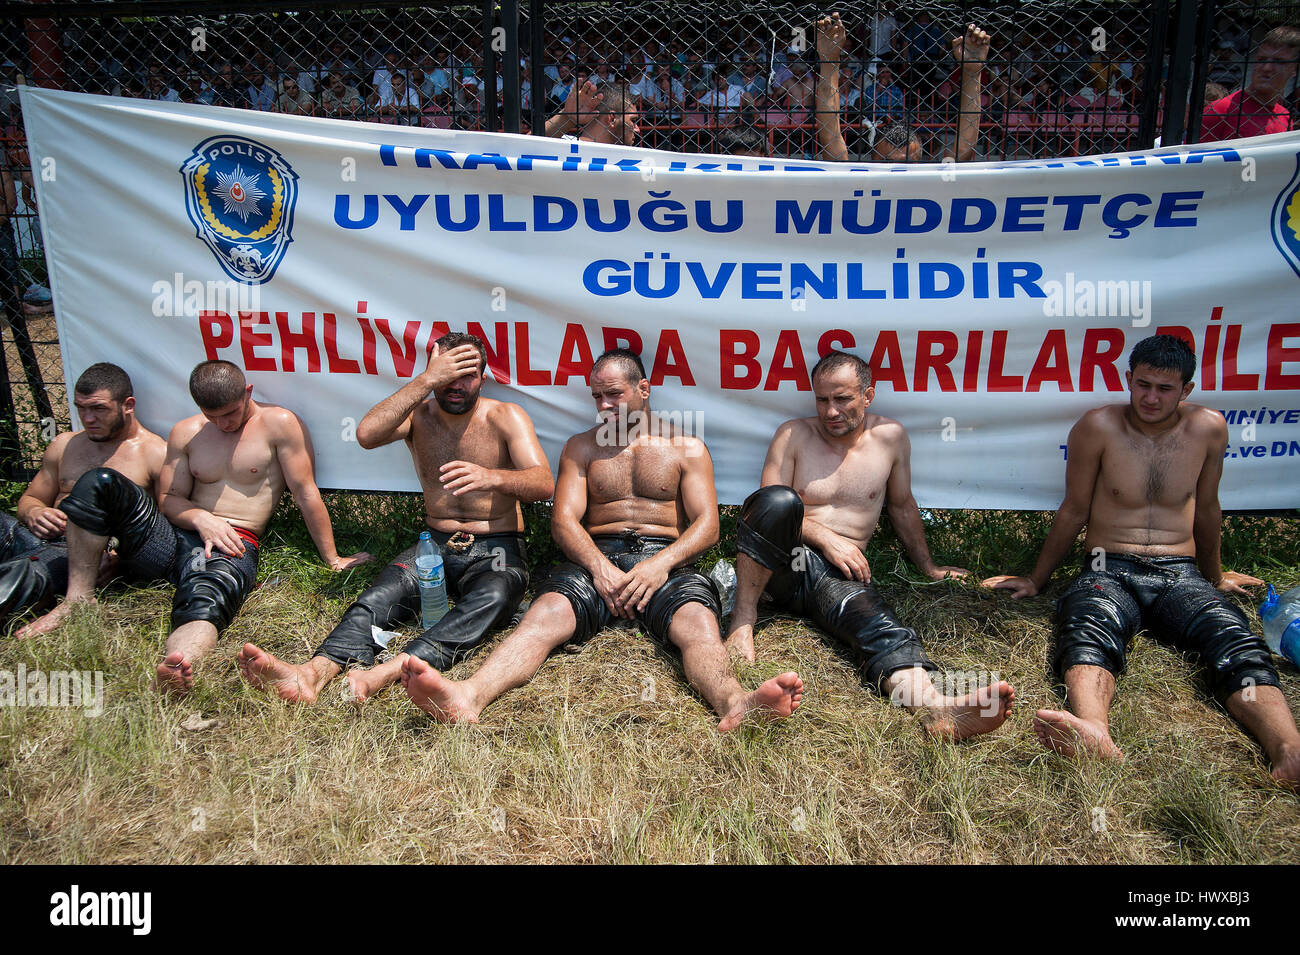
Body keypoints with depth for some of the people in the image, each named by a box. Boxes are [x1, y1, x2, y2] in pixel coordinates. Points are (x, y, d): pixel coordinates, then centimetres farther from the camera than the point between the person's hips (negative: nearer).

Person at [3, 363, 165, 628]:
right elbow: (30, 499, 29)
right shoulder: (63, 445, 23)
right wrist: (33, 513, 2)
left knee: (22, 574, -38)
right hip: (36, 538, 6)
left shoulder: (157, 454, 3)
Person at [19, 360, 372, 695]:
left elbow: (306, 493, -4)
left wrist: (331, 559, -4)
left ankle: (177, 669, -73)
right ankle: (79, 599, -12)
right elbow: (170, 500, 13)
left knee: (204, 601, -39)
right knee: (97, 482, -14)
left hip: (232, 548, -5)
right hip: (172, 540, 5)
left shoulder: (279, 424, 0)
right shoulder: (186, 433, 13)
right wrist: (201, 518, -11)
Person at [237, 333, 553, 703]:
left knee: (492, 599, -37)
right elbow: (367, 434, -18)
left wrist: (492, 477, -37)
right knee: (380, 596, -28)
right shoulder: (418, 414, 5)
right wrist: (426, 380, -21)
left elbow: (544, 484, -16)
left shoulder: (505, 417, -2)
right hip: (436, 544, 3)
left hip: (497, 548, -3)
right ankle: (312, 673, -50)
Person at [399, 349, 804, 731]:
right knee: (547, 611, -31)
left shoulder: (687, 447, 16)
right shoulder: (581, 447, 20)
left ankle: (735, 705, -63)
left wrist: (661, 563, -17)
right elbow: (564, 519, 6)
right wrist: (599, 566, -15)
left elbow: (707, 525, 4)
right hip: (597, 555, 1)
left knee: (698, 621, -35)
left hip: (665, 557, 0)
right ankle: (468, 697, -55)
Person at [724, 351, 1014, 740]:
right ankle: (744, 616, -26)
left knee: (882, 628, -32)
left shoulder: (890, 436, 11)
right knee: (779, 500, -35)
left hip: (840, 575, 1)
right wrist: (826, 539, -11)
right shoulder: (794, 435, 5)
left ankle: (935, 707, -61)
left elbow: (902, 506, 24)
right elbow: (768, 510, 0)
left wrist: (928, 568, 27)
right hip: (786, 562, -1)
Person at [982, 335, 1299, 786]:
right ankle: (1096, 738, -66)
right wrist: (1036, 580, 14)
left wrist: (1215, 577, 34)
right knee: (1088, 635, -38)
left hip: (1181, 574, 3)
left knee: (1238, 643, -30)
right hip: (1110, 570, -3)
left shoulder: (1209, 429, 9)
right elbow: (1074, 511, 9)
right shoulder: (1098, 427, 1)